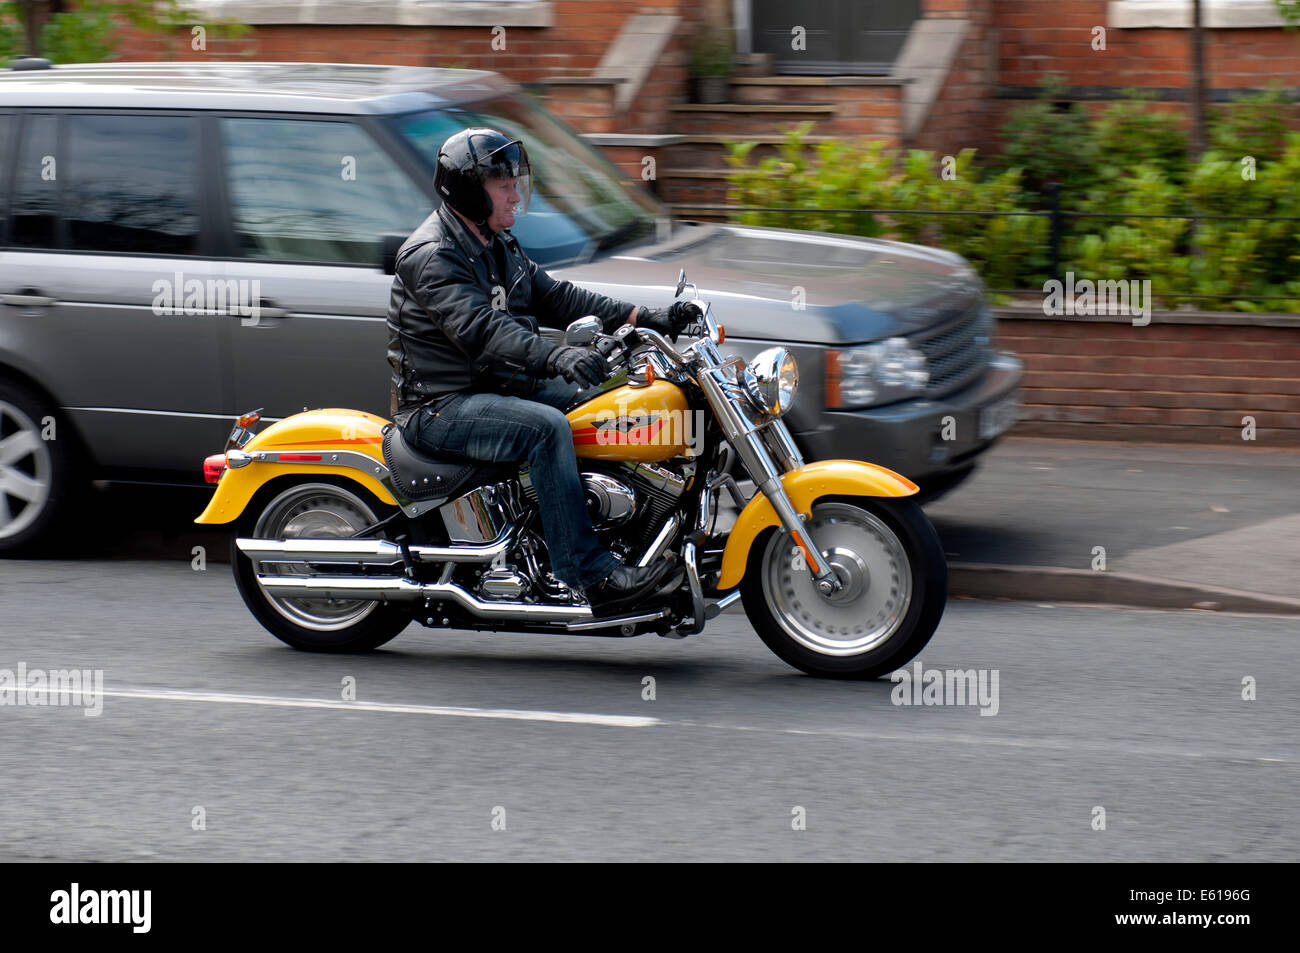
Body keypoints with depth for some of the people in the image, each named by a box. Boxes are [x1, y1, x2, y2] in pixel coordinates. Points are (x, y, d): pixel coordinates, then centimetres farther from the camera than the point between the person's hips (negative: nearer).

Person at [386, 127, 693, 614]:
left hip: (498, 388, 10)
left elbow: (552, 297, 14)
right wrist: (556, 357, -46)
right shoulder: (432, 255, -17)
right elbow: (479, 328, -32)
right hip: (441, 405, -10)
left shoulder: (497, 245, 15)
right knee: (546, 427, -32)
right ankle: (592, 577, -36)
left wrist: (643, 317, 2)